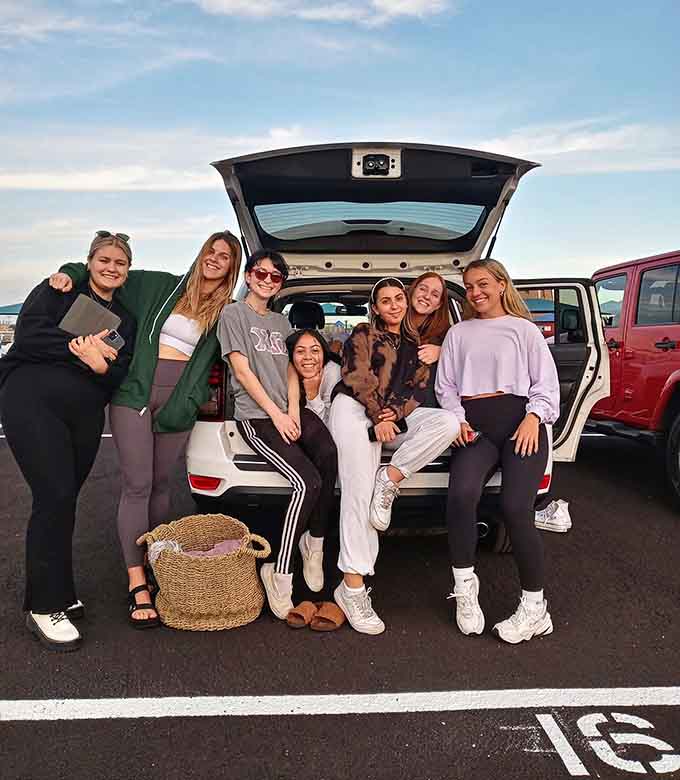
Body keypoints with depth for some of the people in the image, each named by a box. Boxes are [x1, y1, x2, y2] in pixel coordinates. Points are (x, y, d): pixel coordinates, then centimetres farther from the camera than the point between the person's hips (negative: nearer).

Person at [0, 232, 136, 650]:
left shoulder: (126, 319, 17)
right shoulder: (59, 291, 6)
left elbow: (120, 377, 5)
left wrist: (101, 365, -15)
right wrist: (78, 348, -14)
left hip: (86, 417, 5)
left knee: (62, 503, 9)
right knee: (56, 498, -12)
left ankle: (53, 592, 24)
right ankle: (45, 607, -1)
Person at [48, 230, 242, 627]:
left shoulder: (226, 313, 10)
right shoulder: (162, 285, 9)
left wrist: (193, 400, -2)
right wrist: (71, 272, 0)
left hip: (178, 401, 1)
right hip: (135, 393, -1)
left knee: (160, 484, 8)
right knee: (137, 485, -6)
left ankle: (154, 564, 21)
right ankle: (137, 583, -3)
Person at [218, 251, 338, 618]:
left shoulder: (281, 322, 24)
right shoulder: (233, 314, 5)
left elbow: (291, 370, 16)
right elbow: (242, 370, -4)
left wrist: (293, 412, -2)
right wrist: (276, 415, -10)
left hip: (289, 411, 5)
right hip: (255, 415, -5)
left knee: (329, 455, -27)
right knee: (308, 482, -25)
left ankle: (314, 542, -9)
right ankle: (279, 574, -13)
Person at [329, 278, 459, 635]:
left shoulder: (415, 343, 22)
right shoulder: (363, 334, 9)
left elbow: (419, 388, 13)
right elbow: (357, 377, -3)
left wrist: (396, 413, -6)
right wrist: (378, 416, -14)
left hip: (394, 417, 5)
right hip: (355, 408, -5)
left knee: (448, 421, -21)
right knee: (360, 492, -21)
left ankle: (390, 478, -17)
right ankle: (352, 585, -22)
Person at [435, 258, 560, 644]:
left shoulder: (524, 329, 16)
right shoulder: (458, 333, 23)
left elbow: (546, 383, 9)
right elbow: (445, 385, 15)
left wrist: (533, 417, -9)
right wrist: (457, 419, -2)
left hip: (520, 421, -2)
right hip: (475, 425, 2)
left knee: (515, 507, -19)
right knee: (461, 494, -26)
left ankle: (534, 606, -4)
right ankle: (464, 585, -9)